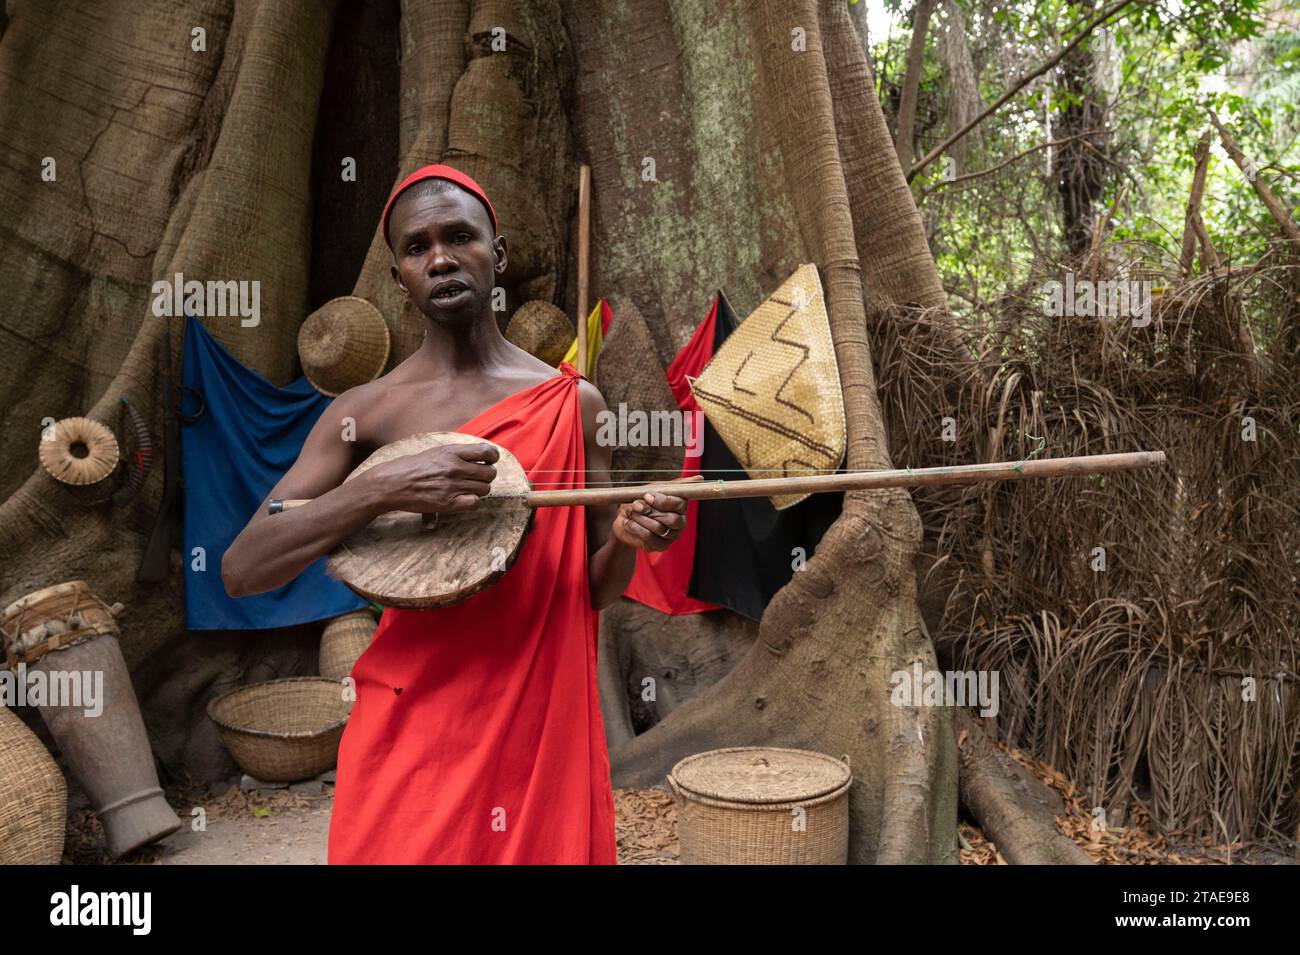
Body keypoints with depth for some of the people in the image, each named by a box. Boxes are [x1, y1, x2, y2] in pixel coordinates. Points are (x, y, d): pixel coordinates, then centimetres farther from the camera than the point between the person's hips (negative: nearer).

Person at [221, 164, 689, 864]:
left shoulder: (574, 403, 0)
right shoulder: (365, 412, -3)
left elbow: (594, 591, 6)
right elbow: (240, 570, -10)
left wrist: (626, 540, -16)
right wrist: (382, 489, -23)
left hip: (543, 731, 1)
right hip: (411, 734, -1)